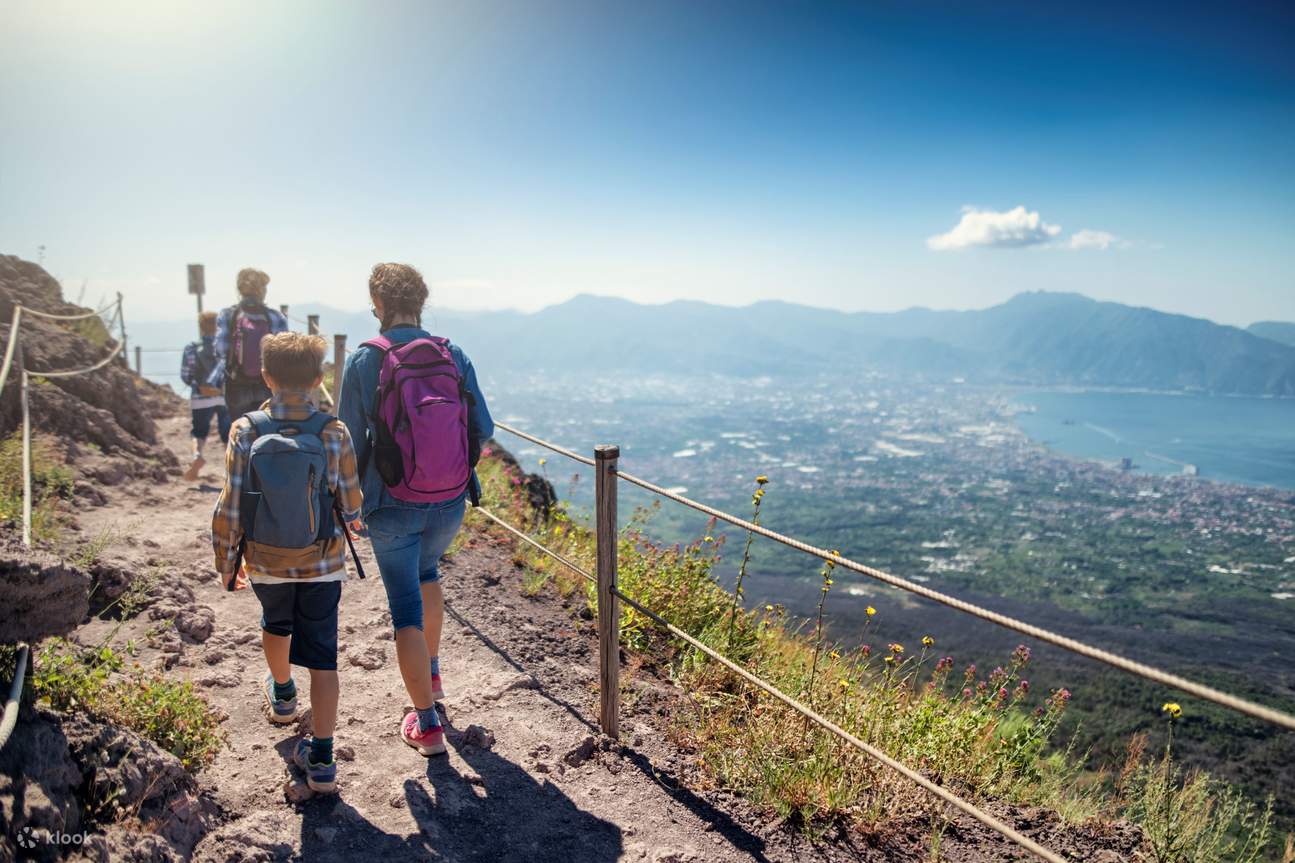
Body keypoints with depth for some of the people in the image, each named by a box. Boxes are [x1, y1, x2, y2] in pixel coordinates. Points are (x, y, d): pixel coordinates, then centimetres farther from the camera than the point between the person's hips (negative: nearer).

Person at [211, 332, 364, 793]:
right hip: (322, 563, -2)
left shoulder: (245, 431, -12)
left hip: (265, 561, 2)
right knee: (322, 655, 6)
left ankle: (282, 695, 55)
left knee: (276, 624, 30)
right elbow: (350, 504, -7)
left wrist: (227, 560, 6)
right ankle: (321, 759, 5)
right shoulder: (334, 433, -15)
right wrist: (351, 521, 17)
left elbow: (230, 507, -9)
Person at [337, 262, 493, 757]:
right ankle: (431, 674, 43)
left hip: (392, 507, -3)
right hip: (450, 503, 4)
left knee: (406, 610, 7)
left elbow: (352, 440, -5)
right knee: (426, 571, 31)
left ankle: (426, 723, 11)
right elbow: (483, 428, -1)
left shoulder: (364, 361, -10)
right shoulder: (454, 356, -4)